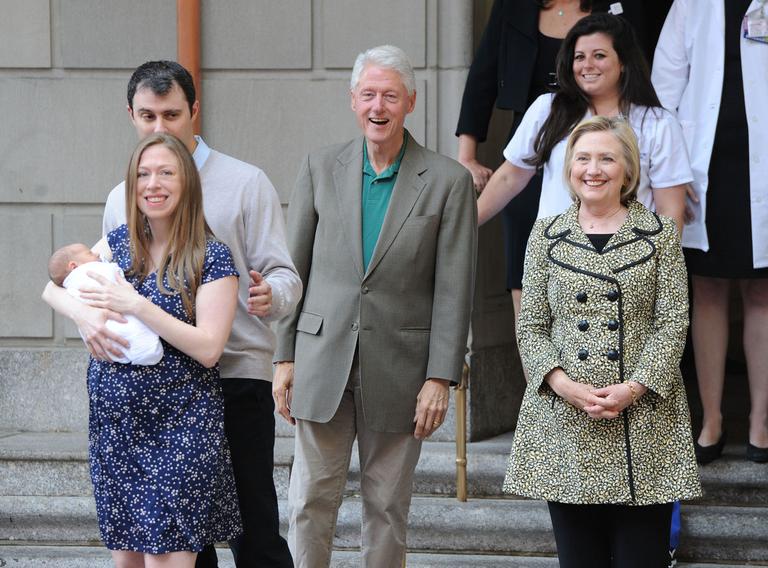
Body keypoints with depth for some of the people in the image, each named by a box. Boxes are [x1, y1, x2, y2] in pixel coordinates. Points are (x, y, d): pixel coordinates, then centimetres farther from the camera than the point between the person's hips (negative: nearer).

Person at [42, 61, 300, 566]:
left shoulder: (245, 183, 1)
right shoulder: (123, 198, 13)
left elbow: (284, 277, -2)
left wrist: (269, 295, -26)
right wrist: (88, 314, -7)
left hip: (236, 374, -4)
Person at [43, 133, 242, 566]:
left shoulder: (211, 257, -8)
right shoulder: (119, 242, 9)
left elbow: (209, 348, -15)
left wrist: (135, 305, -19)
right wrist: (85, 314, -5)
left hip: (178, 429, -5)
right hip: (115, 424, 5)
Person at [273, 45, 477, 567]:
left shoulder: (448, 181, -2)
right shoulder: (321, 168, 5)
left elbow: (454, 290, -4)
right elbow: (293, 268, 8)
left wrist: (440, 378, -9)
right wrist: (284, 358, 3)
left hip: (399, 367, -2)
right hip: (323, 362, 2)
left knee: (388, 505, 7)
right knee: (311, 502, 3)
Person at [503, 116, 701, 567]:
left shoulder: (659, 233, 5)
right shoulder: (547, 235, 10)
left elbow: (673, 323, 0)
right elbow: (531, 326, 8)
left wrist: (634, 388, -13)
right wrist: (562, 384, -9)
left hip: (643, 419, -2)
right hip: (564, 423, 2)